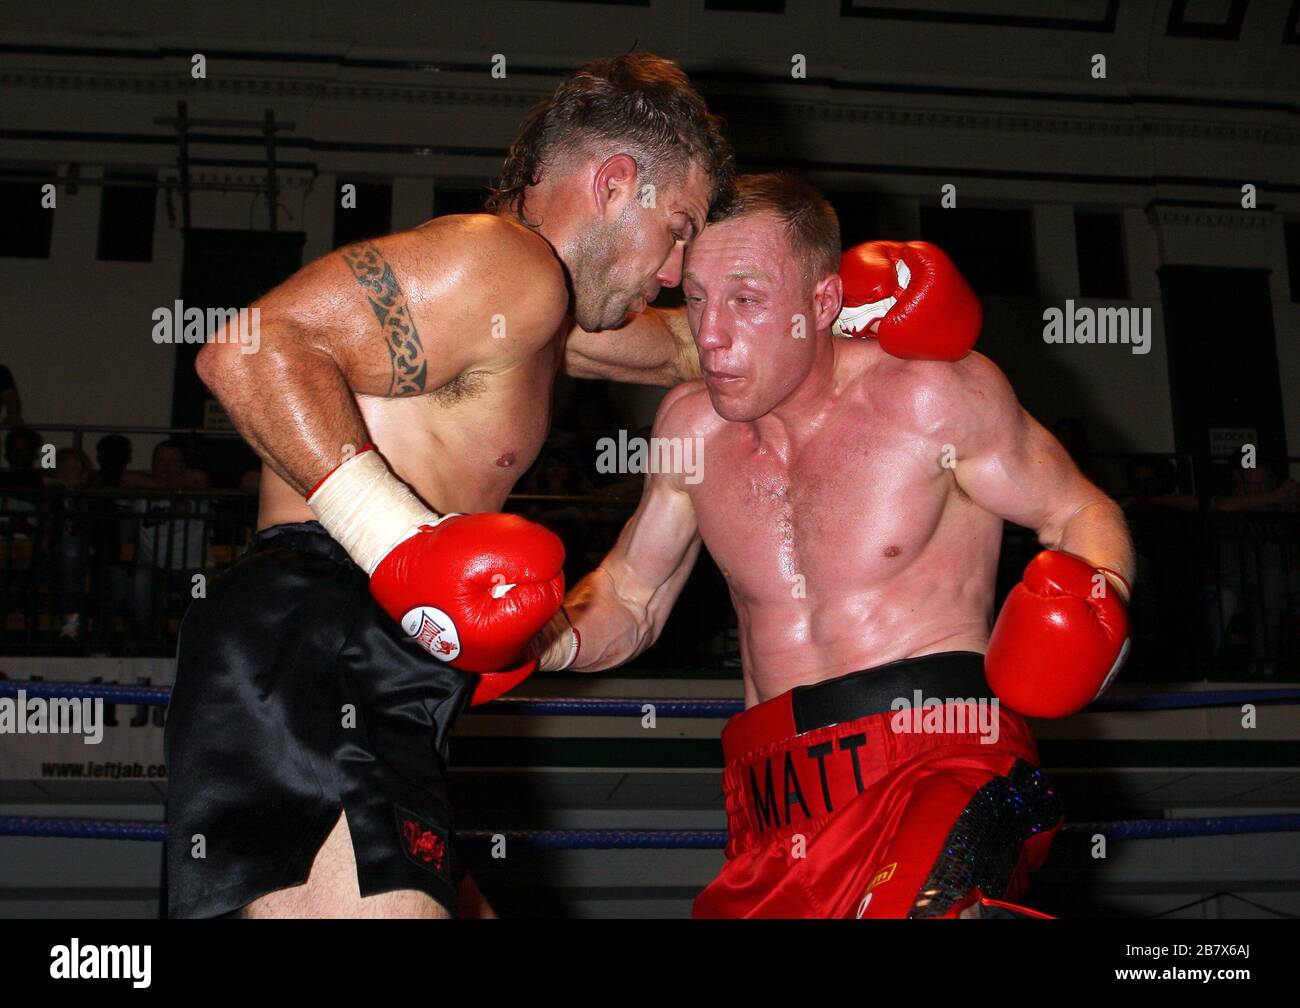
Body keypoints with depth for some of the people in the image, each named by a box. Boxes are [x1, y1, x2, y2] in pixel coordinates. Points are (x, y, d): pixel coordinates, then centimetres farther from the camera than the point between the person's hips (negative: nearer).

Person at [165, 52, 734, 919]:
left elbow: (688, 350, 42)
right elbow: (252, 351, -19)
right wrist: (404, 544, -23)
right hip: (312, 665, -11)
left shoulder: (537, 319, 25)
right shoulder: (509, 264, -8)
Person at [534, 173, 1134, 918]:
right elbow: (629, 600, 19)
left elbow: (1081, 513, 6)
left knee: (918, 904, -35)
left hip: (940, 762, -5)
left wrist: (1095, 599, -16)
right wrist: (549, 639, -3)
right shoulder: (692, 426, 10)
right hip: (779, 800, 6)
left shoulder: (932, 393, -4)